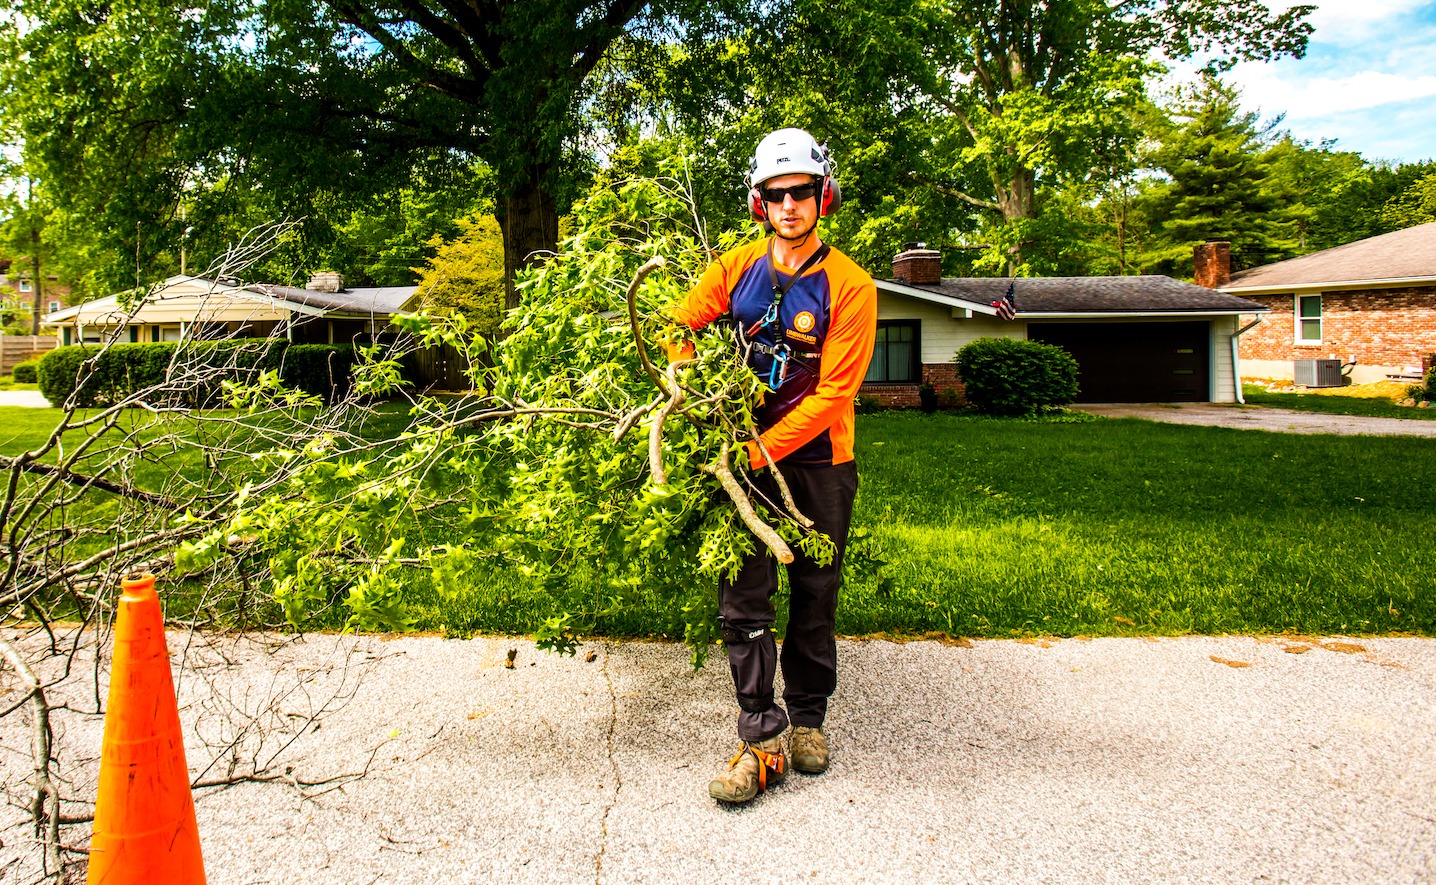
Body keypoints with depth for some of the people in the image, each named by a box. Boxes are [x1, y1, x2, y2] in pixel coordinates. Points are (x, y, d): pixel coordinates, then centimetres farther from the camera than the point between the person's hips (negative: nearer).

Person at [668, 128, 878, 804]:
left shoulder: (849, 285, -10)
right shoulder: (737, 267, 1)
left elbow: (831, 394, -15)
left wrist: (762, 449, -21)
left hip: (817, 459, -2)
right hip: (746, 451, 2)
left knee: (815, 593, 10)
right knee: (742, 595, -4)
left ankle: (808, 717, 29)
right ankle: (762, 740, 4)